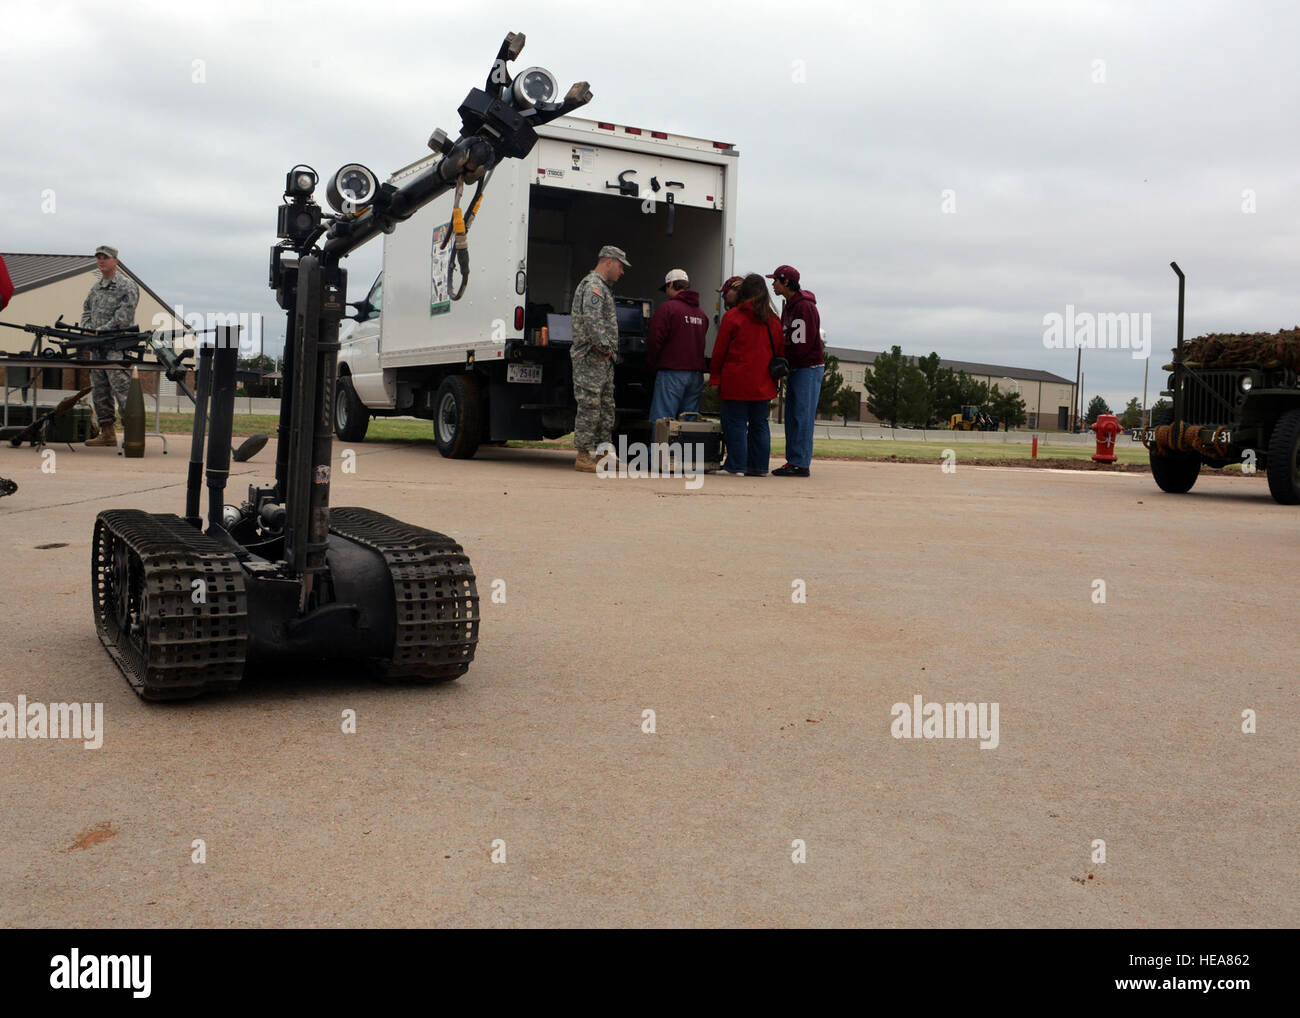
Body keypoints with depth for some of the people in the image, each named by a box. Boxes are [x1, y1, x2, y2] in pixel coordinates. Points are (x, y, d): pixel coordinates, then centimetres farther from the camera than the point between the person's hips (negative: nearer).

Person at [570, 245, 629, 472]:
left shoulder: (603, 287, 23)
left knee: (606, 406, 11)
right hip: (591, 357, -11)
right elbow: (592, 319, -24)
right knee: (590, 405, -8)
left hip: (603, 359, 11)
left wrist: (610, 351, 14)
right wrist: (605, 346, -19)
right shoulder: (592, 285, -11)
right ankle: (583, 457, -5)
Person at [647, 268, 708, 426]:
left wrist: (652, 365, 6)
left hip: (672, 373, -6)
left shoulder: (667, 308, -6)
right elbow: (700, 342, 16)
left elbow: (655, 340, -8)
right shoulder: (701, 313, 13)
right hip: (697, 374, 6)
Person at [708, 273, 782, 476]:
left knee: (736, 423, 1)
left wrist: (715, 378, 2)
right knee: (759, 424, 11)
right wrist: (774, 379, 19)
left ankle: (736, 465, 0)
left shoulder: (732, 316, -5)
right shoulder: (773, 320, 8)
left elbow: (720, 350, -4)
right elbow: (779, 351, 13)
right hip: (763, 384, 4)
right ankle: (759, 466, 12)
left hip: (736, 383, -4)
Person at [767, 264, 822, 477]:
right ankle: (793, 460, 12)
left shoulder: (805, 306, -15)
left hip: (809, 367, -10)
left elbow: (802, 344, -19)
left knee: (803, 416, -10)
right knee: (792, 417, 9)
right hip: (795, 369, 10)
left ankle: (801, 464, -9)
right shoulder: (788, 306, 17)